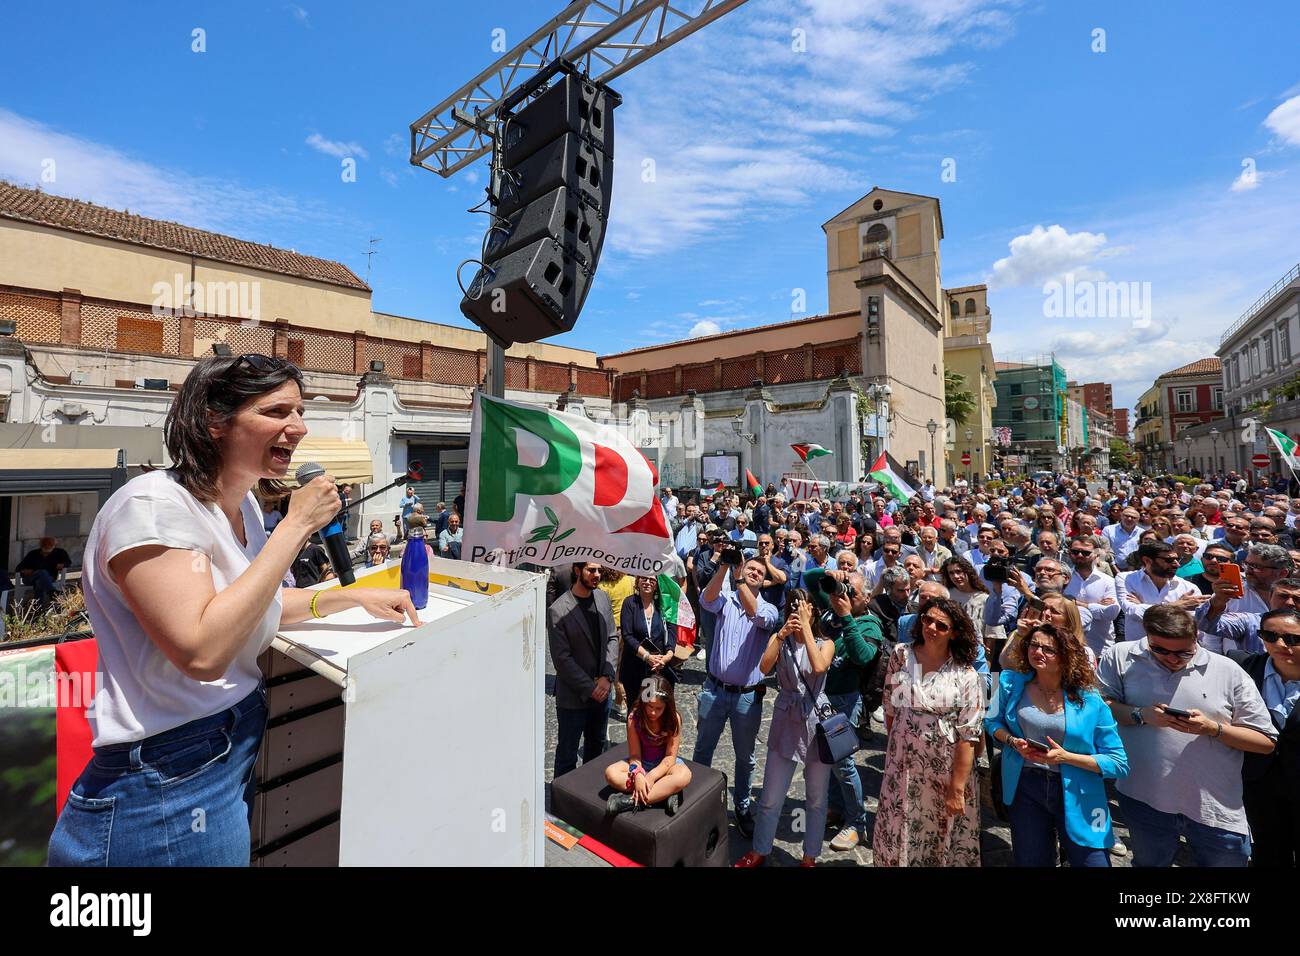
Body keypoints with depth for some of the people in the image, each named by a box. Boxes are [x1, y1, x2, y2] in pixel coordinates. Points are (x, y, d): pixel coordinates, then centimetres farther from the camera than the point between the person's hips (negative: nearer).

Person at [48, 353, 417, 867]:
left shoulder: (243, 504, 3)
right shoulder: (153, 505, -22)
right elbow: (203, 651, -32)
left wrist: (355, 596, 3)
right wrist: (296, 525, -28)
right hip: (169, 782, -8)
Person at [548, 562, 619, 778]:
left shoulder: (603, 597, -2)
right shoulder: (558, 611, -21)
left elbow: (612, 637, 2)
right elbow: (562, 659, -19)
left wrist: (607, 676, -9)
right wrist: (590, 688, -16)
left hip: (603, 690, 6)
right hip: (574, 696, -6)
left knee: (596, 745, 26)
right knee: (567, 755, 12)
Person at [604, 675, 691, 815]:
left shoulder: (673, 719, -19)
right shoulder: (634, 718, -18)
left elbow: (670, 756, -17)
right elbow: (634, 754, -14)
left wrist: (651, 777, -29)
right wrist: (637, 776, -34)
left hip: (665, 763, -1)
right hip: (641, 763, 2)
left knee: (684, 776, -36)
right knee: (610, 773, -27)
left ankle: (632, 800, -30)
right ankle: (665, 793, -27)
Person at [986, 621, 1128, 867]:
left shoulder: (1088, 699, -12)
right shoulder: (1012, 682, -7)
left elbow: (1119, 763, -9)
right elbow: (992, 721, 8)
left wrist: (1066, 757, -21)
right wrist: (1012, 741, -12)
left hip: (1074, 794, -2)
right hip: (1025, 788, 2)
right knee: (1030, 861, 18)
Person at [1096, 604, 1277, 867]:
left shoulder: (1228, 671, -6)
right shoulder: (1120, 656, -8)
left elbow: (1266, 742, -1)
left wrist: (1212, 728, -18)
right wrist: (1140, 715, -22)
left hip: (1216, 810, 0)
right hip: (1143, 801, 0)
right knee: (1148, 862, 22)